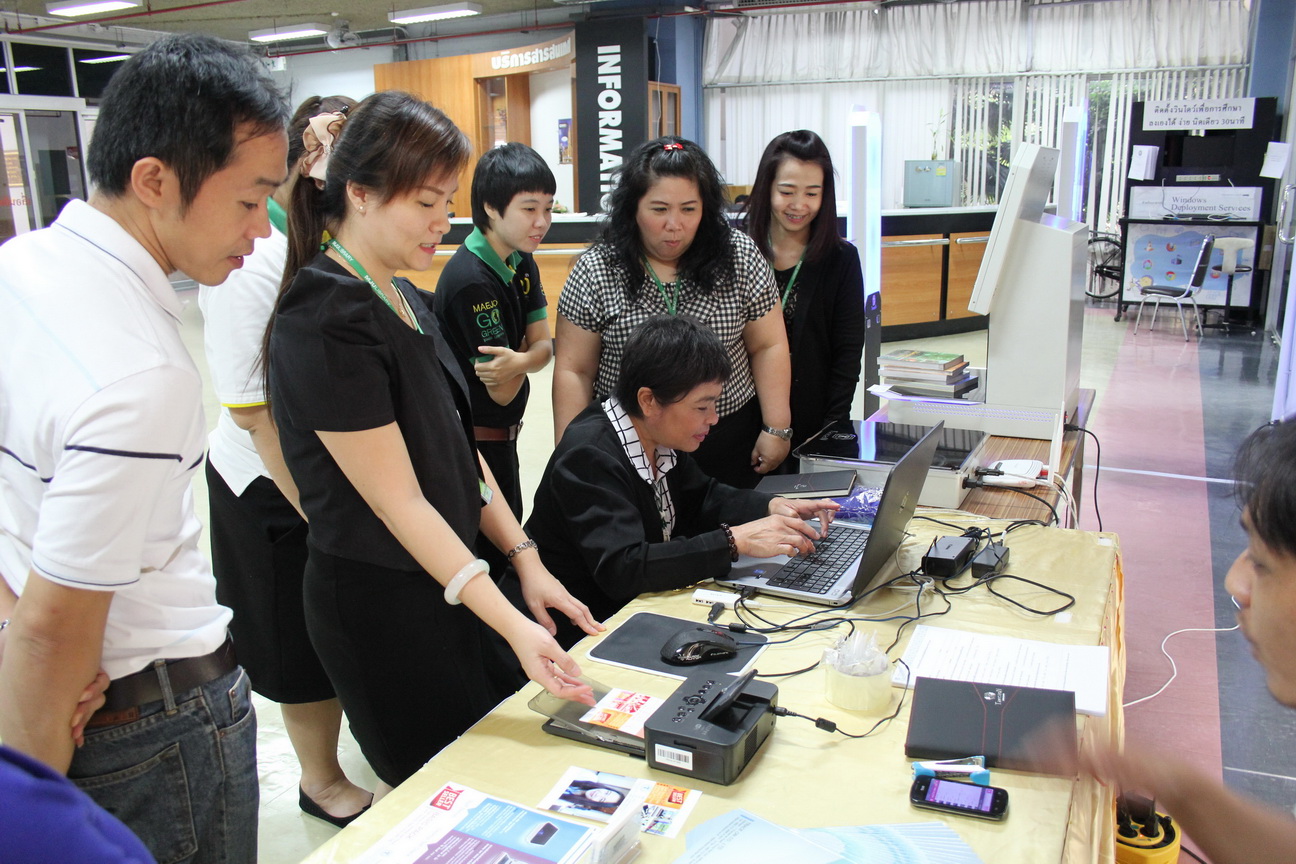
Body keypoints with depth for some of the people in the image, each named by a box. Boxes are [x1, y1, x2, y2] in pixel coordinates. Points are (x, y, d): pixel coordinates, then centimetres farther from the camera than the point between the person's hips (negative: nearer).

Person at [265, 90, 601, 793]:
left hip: (441, 580, 9)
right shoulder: (326, 324, -22)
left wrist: (526, 560, 3)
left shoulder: (400, 297, 7)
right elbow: (401, 503, -23)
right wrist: (512, 624, -25)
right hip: (377, 602, -9)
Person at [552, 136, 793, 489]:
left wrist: (777, 429, 0)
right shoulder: (596, 272, -8)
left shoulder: (740, 257, -4)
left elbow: (767, 347, 2)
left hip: (730, 444, 2)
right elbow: (573, 370, -5)